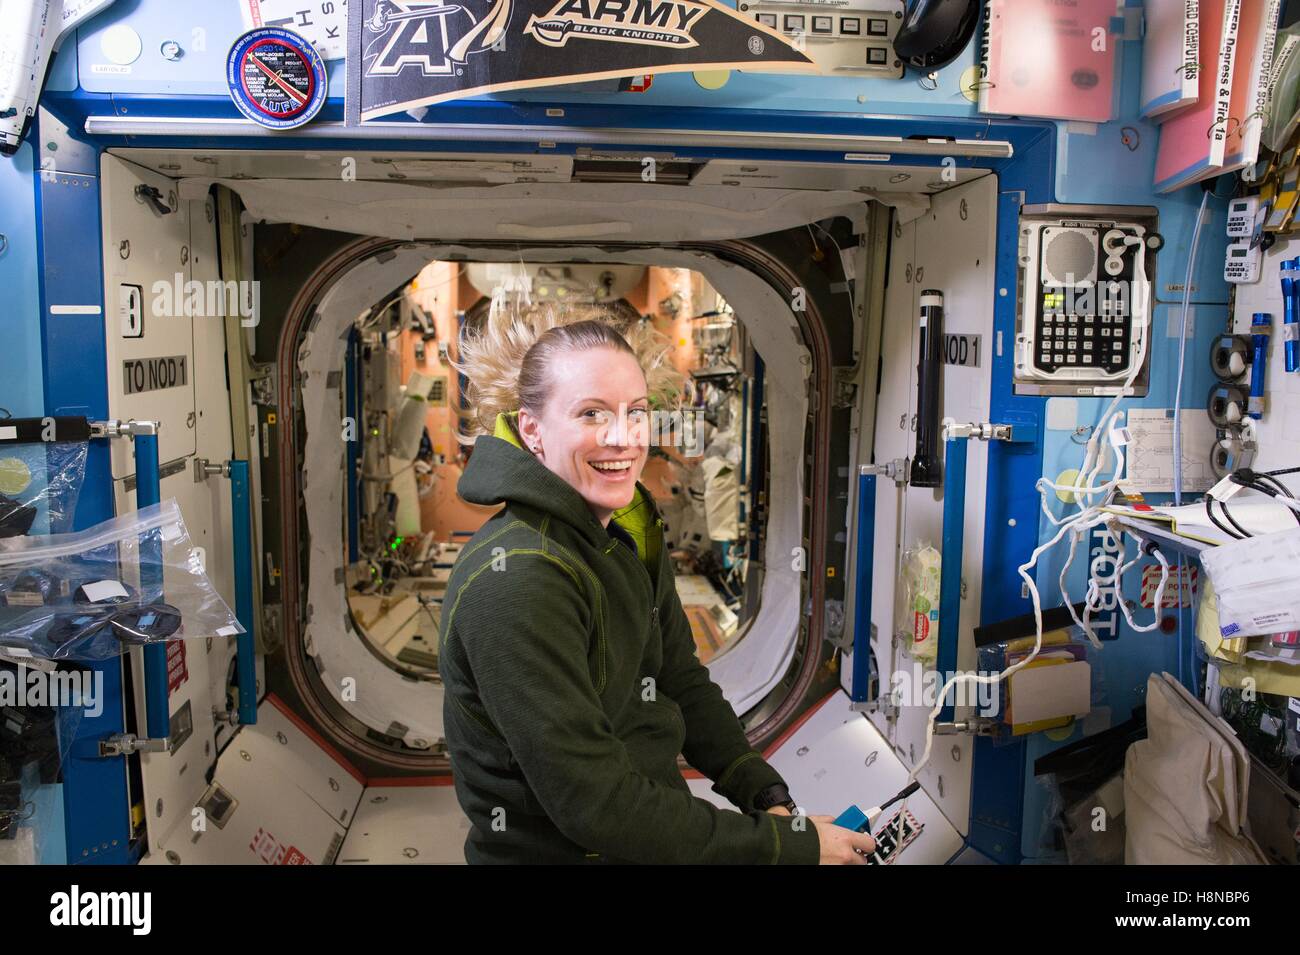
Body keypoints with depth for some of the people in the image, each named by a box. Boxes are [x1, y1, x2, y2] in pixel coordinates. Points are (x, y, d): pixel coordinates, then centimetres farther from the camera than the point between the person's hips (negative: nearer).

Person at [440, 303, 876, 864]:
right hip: (556, 849, -6)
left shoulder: (633, 538, 1)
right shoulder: (515, 581, -24)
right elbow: (594, 804, -24)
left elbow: (682, 684, 7)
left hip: (656, 828, 7)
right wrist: (789, 844, -20)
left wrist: (769, 797, -5)